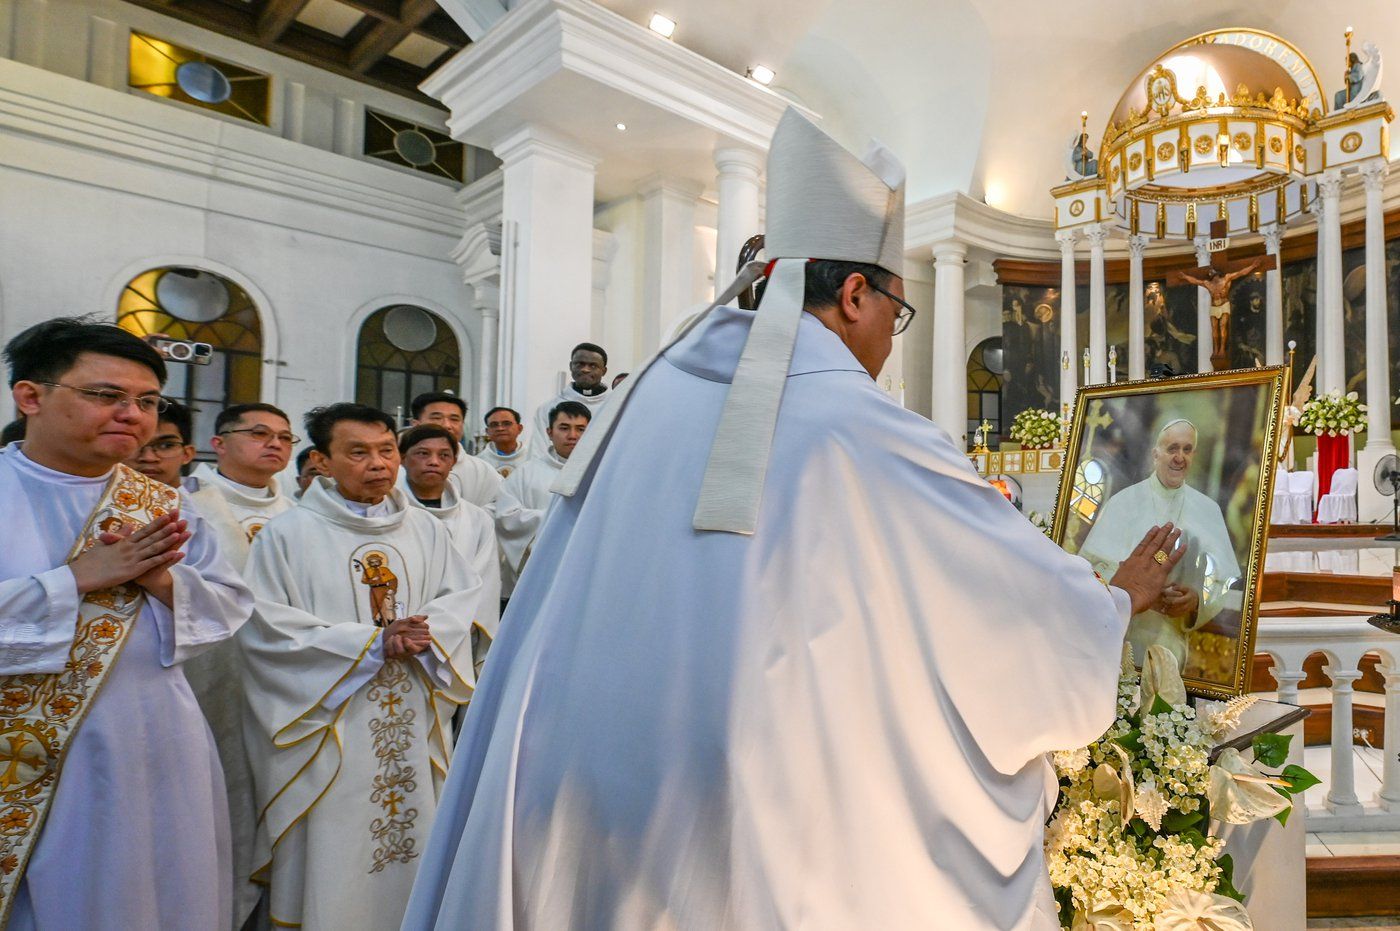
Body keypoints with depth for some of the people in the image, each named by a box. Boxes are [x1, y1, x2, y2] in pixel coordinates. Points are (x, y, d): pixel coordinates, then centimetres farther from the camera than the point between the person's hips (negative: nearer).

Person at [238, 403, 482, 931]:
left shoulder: (426, 531, 7)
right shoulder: (288, 535, -4)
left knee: (413, 847, 12)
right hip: (328, 729, -3)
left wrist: (425, 635, -16)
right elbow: (264, 628, -10)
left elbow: (463, 596, 5)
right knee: (332, 860, 6)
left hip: (414, 726, 3)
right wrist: (372, 642, -15)